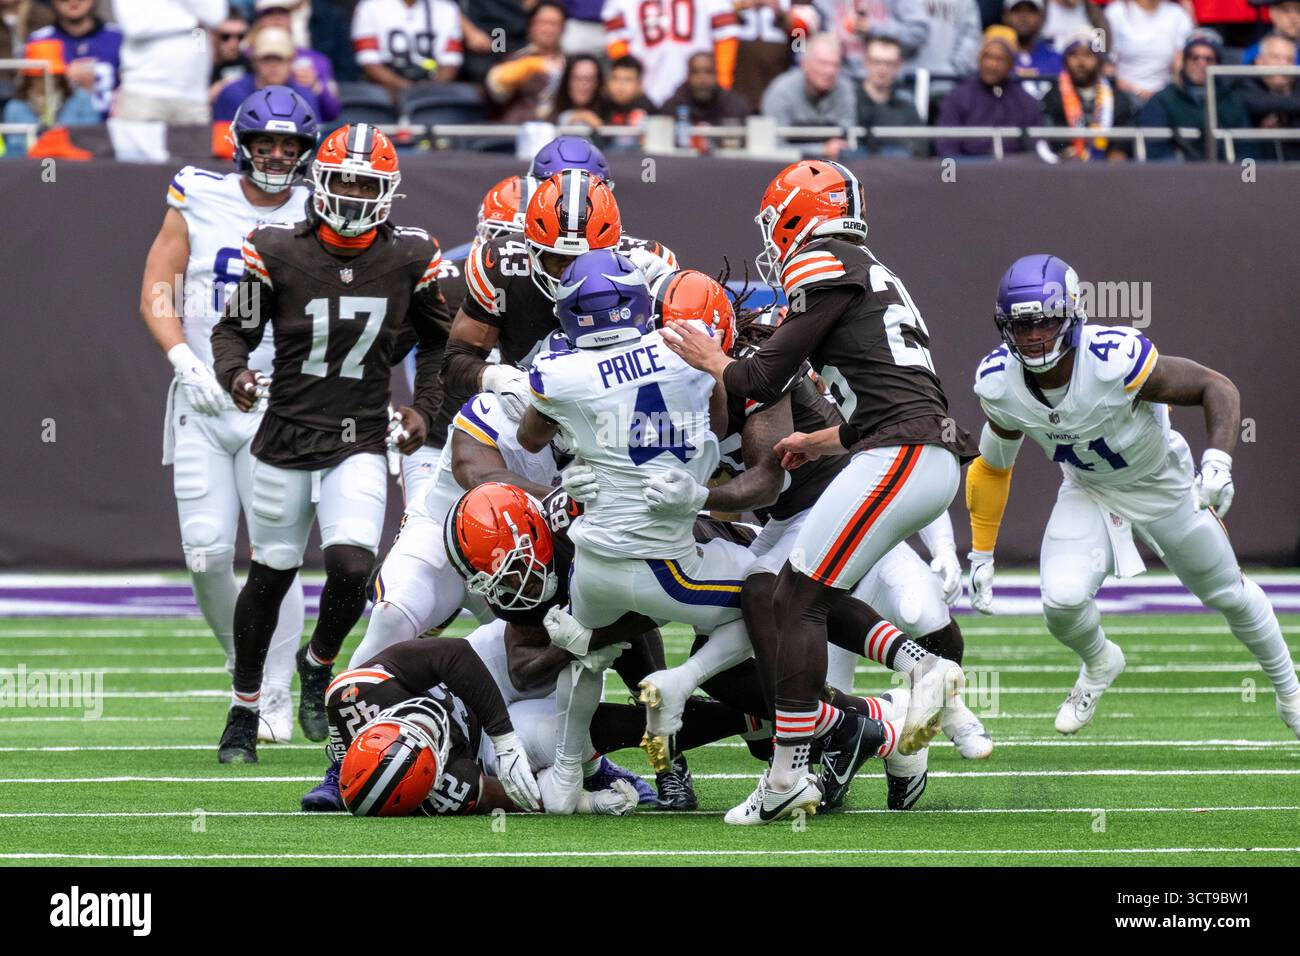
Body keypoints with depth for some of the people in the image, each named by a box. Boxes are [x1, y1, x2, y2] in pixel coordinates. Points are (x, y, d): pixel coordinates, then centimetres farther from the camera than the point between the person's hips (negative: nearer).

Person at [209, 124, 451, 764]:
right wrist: (235, 374, -19)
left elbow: (436, 337, 15)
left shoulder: (409, 259, -2)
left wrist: (424, 407, 6)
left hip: (360, 444, 0)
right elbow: (235, 329, 1)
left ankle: (319, 664, 13)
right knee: (270, 576, 9)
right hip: (286, 439, 0)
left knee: (351, 568, -18)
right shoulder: (278, 252, -7)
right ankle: (244, 710, 28)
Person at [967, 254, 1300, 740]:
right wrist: (981, 554, 2)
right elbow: (993, 466, -2)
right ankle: (1098, 664, 16)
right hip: (1089, 493, 2)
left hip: (1164, 485, -2)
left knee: (1228, 594, 14)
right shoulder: (999, 383, -23)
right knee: (1062, 600, -20)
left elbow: (1217, 387, -27)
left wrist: (1217, 461, -43)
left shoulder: (1115, 361, -38)